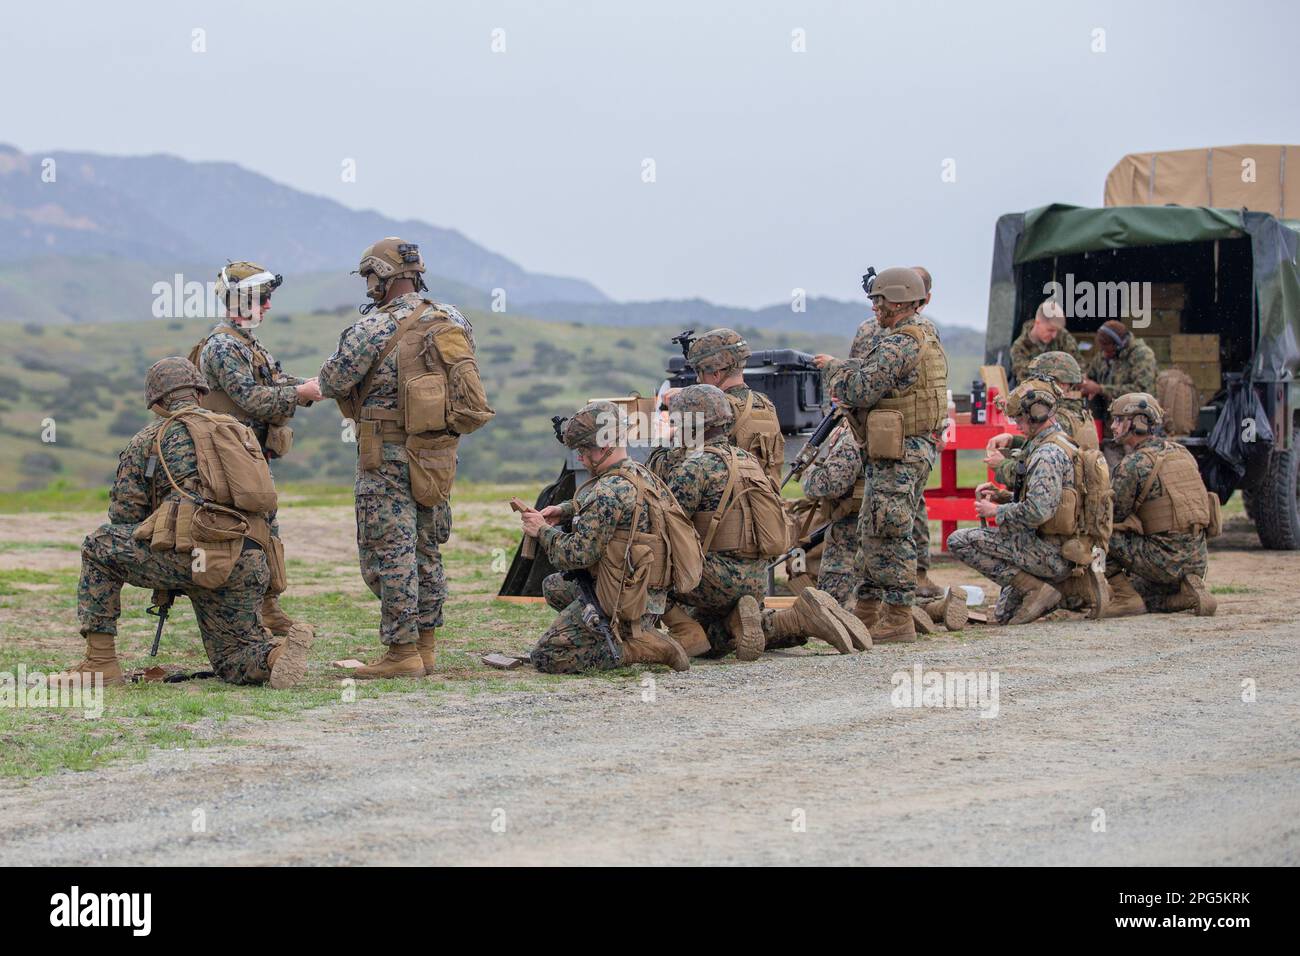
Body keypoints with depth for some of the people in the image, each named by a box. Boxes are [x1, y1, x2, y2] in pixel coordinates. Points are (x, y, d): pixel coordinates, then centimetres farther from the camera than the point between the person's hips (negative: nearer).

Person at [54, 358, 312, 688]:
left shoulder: (149, 438, 14)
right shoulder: (240, 431, 27)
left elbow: (123, 515, 14)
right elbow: (267, 508, 27)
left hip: (193, 552, -5)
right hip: (249, 567, 5)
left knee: (98, 547, 17)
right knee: (233, 662, 20)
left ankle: (101, 663, 11)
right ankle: (280, 654, -15)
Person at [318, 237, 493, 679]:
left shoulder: (372, 329, -15)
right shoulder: (453, 321, 5)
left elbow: (333, 383, -9)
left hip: (389, 458, -7)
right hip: (441, 455, 7)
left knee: (389, 554, -2)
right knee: (426, 551, 15)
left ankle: (402, 654, -3)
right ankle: (425, 648, 19)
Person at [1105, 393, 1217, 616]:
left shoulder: (1133, 464, -13)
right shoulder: (1182, 453, 12)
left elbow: (1115, 516, -6)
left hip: (1165, 560, -8)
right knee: (1137, 592, 27)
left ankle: (1126, 597, -6)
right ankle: (1189, 592, 6)